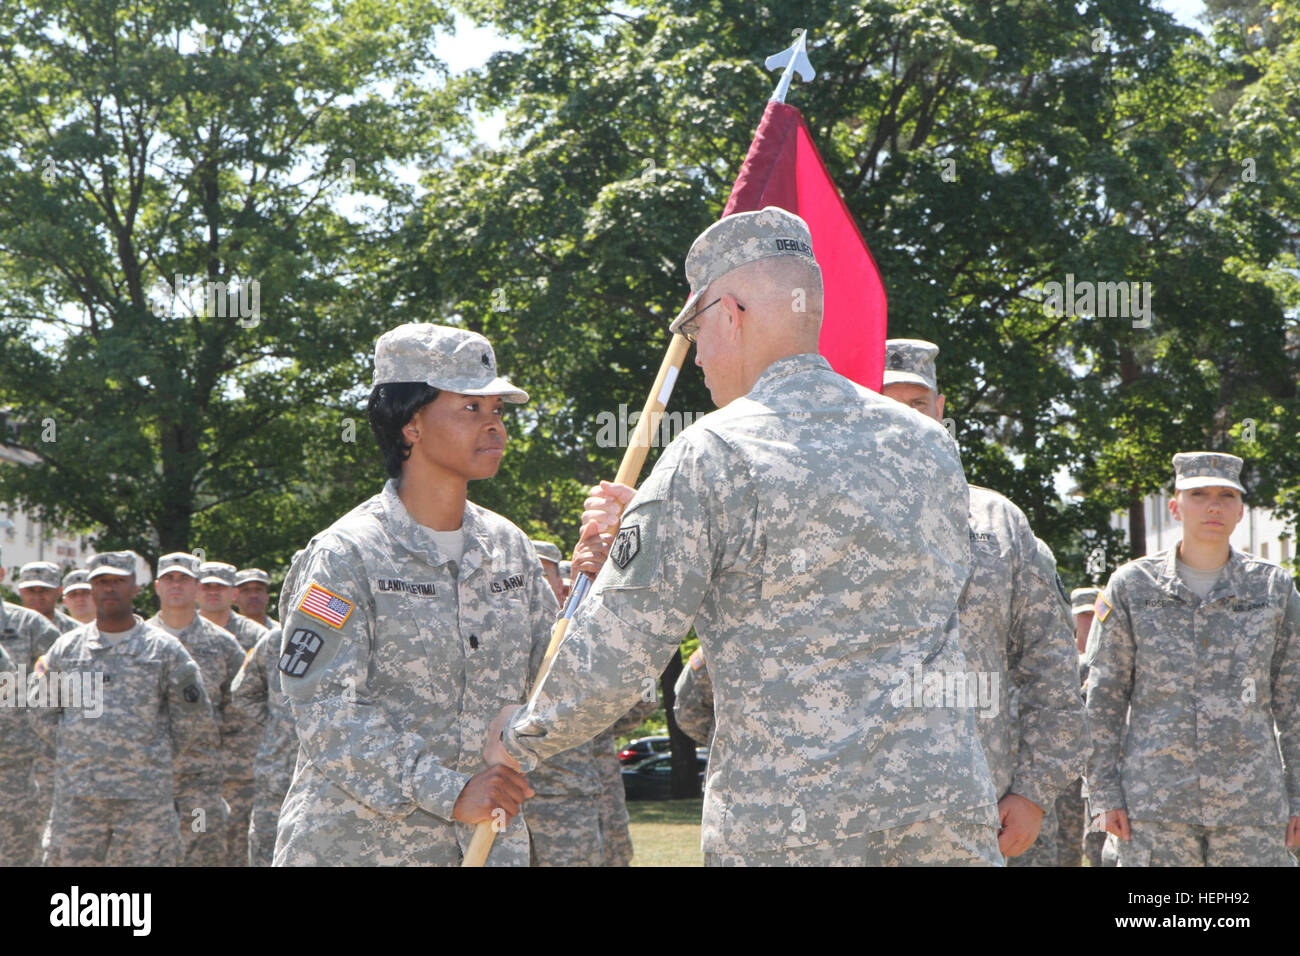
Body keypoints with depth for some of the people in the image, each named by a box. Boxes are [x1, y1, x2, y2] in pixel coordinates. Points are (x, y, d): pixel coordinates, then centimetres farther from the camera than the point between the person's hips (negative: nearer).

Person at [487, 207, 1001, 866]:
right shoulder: (927, 445, 12)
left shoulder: (710, 456, -7)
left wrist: (522, 736, 11)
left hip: (788, 831, -5)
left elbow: (613, 657, -8)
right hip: (949, 812, 5)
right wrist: (648, 534, 26)